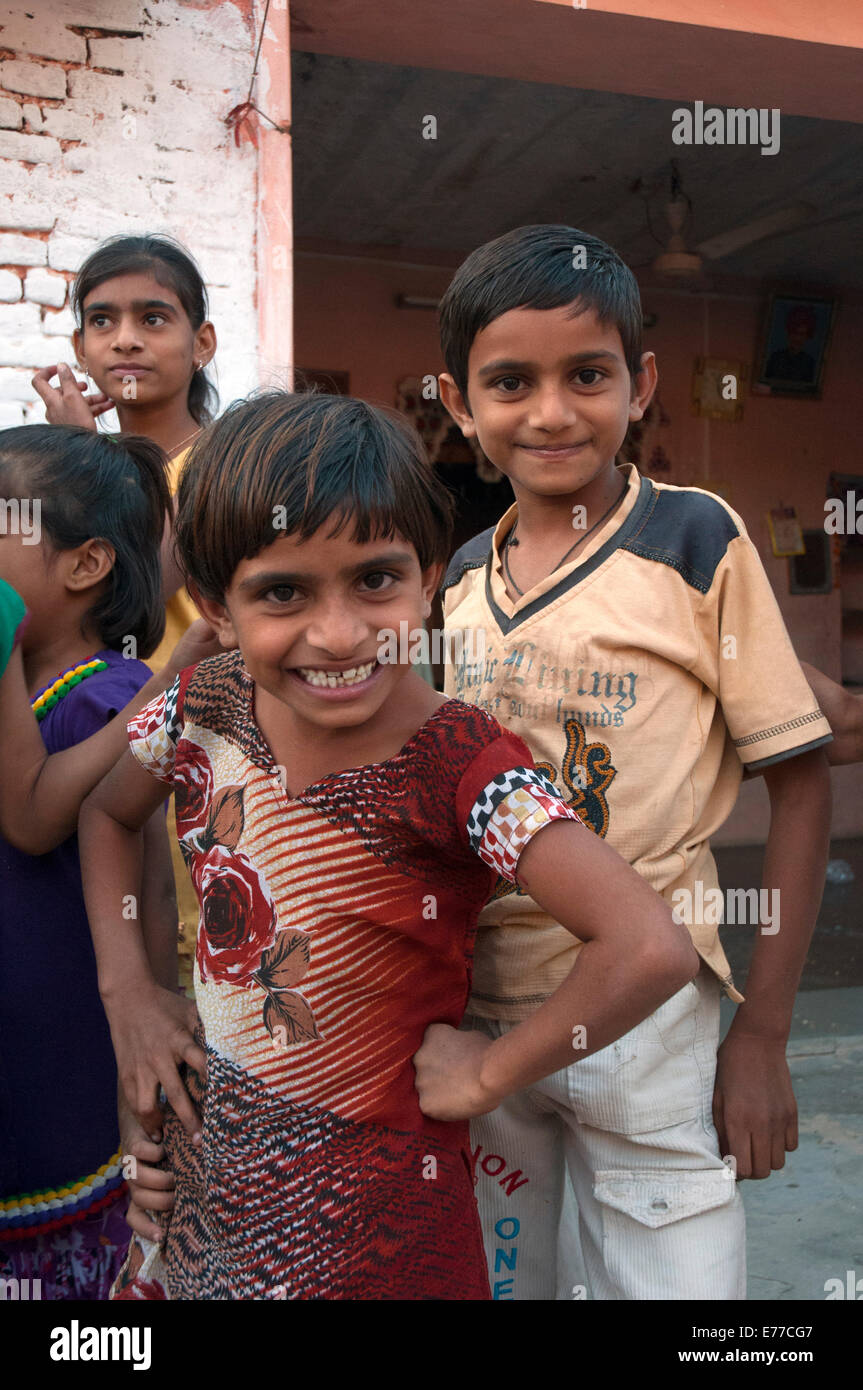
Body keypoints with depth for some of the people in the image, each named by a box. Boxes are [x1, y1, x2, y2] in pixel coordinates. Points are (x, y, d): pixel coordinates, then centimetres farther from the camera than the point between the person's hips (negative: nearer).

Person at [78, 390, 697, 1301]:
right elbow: (105, 813, 10)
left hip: (366, 1207, -4)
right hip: (203, 1160, 5)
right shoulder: (204, 709, -11)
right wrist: (126, 989, 0)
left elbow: (653, 950, -36)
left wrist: (487, 1072, -23)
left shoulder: (459, 765, -26)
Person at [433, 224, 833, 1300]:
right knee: (496, 1278, 20)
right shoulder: (457, 575, 4)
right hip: (472, 1018, 4)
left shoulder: (696, 540, -9)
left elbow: (801, 784, -8)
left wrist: (762, 1035, -9)